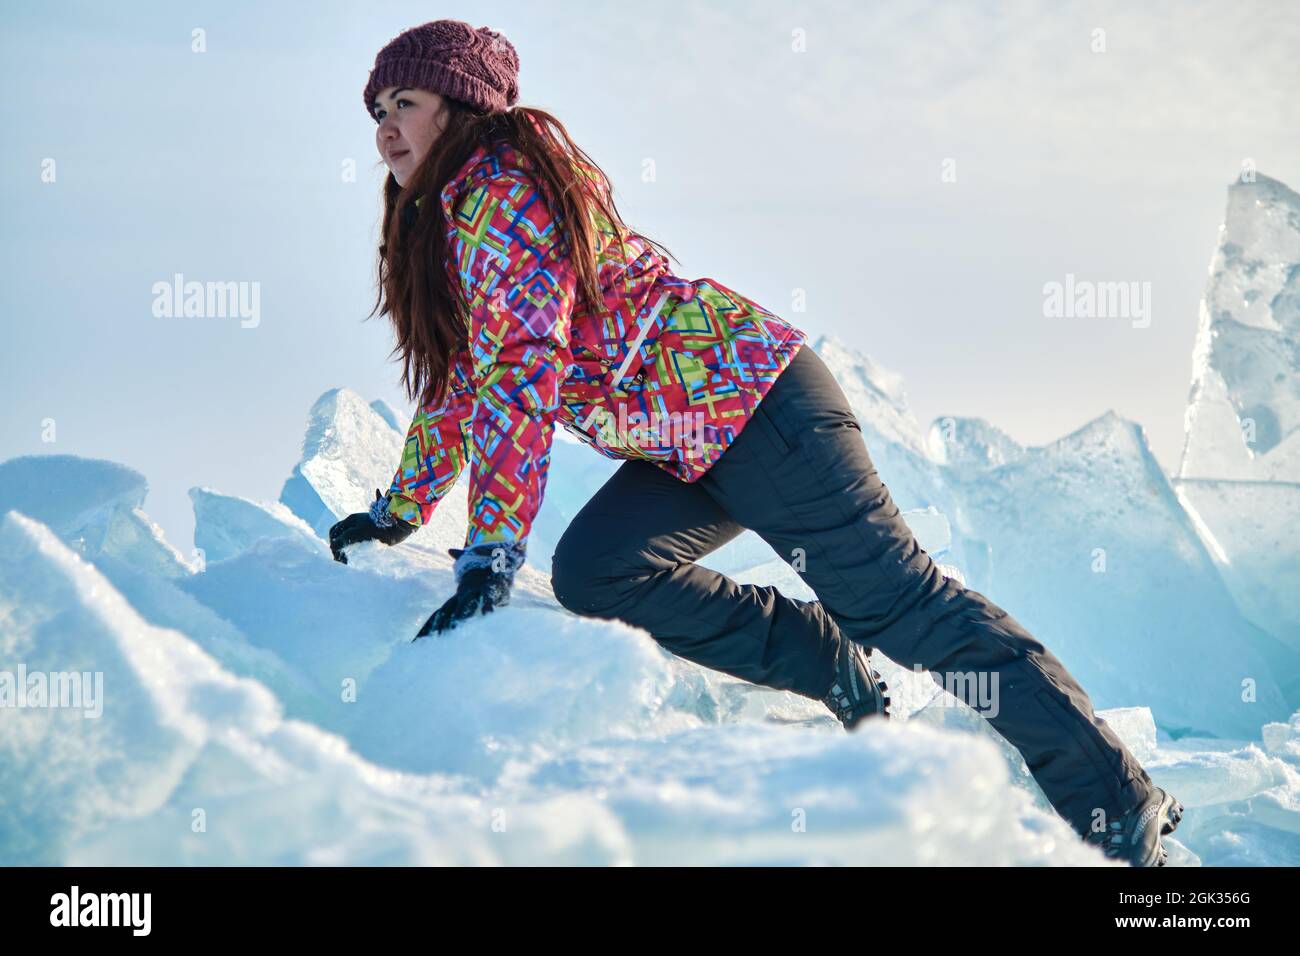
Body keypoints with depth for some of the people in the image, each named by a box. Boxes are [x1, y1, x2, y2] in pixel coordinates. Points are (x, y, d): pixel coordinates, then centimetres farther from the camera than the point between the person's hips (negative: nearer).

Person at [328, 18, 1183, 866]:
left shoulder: (495, 189, -13)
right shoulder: (443, 223, 18)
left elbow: (521, 375, -23)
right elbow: (461, 381, 28)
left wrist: (488, 561, -26)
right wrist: (399, 511, 29)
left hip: (746, 396, -9)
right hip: (689, 455, 9)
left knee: (900, 603, -11)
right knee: (594, 574, -11)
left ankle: (1123, 805, -5)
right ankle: (853, 687, -5)